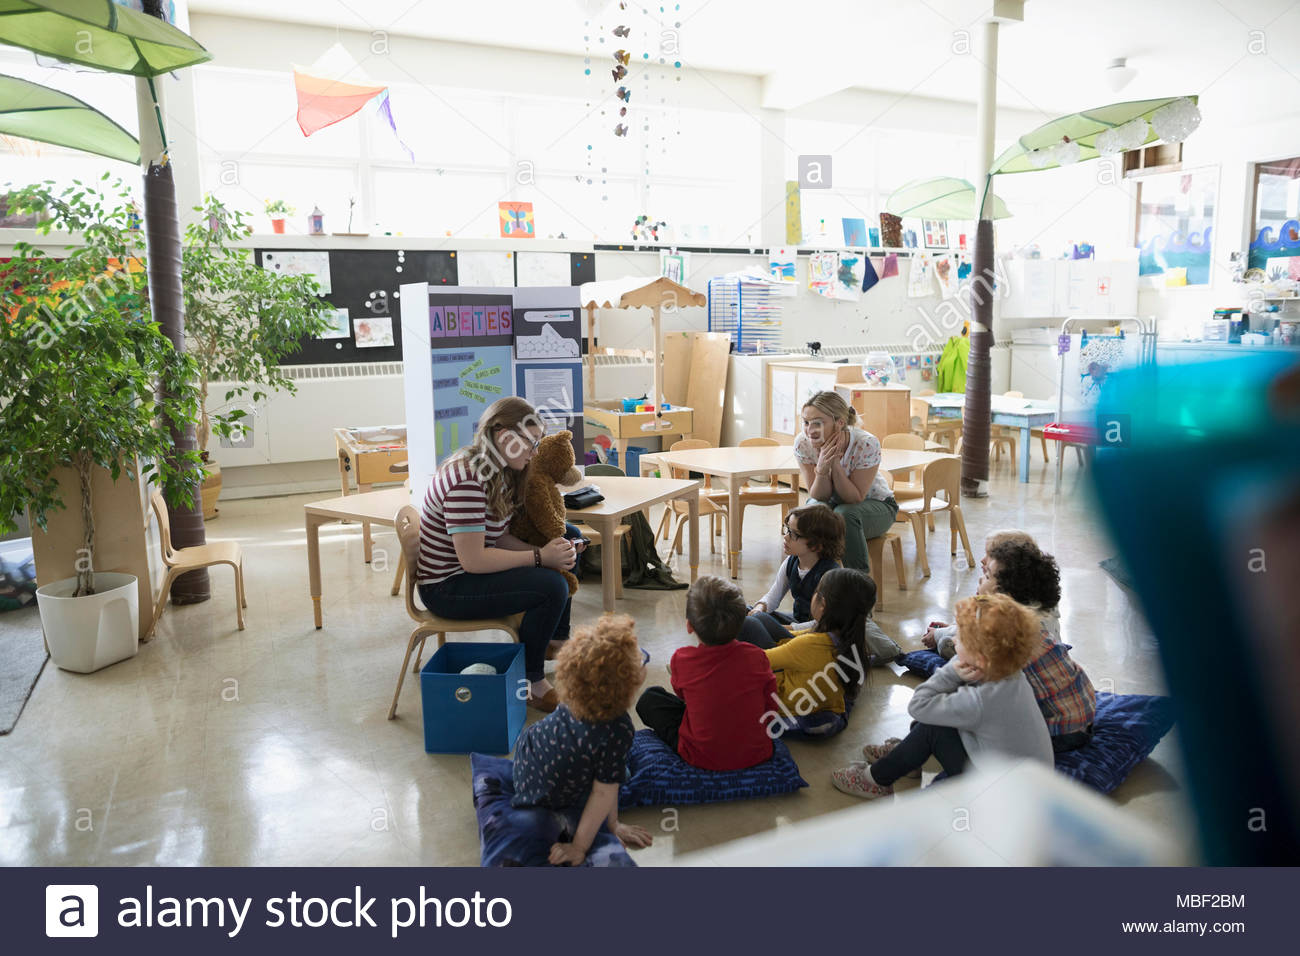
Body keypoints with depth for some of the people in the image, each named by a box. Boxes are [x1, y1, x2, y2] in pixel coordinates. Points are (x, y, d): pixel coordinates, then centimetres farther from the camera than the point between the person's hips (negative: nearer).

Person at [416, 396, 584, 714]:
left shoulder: (498, 473, 5)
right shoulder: (467, 480, -26)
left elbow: (497, 536, 8)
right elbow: (473, 559, -28)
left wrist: (550, 552, -7)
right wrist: (540, 557, -21)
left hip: (470, 571, 10)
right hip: (447, 587, -10)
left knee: (564, 546, 16)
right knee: (552, 586, -23)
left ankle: (555, 640, 28)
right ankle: (531, 682, -7)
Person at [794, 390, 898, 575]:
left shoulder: (867, 444, -29)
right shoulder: (802, 444, -21)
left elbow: (855, 498, -23)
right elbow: (819, 497, -16)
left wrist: (835, 463, -35)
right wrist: (822, 469, -36)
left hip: (876, 505, -2)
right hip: (832, 503, 2)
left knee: (844, 514, -34)